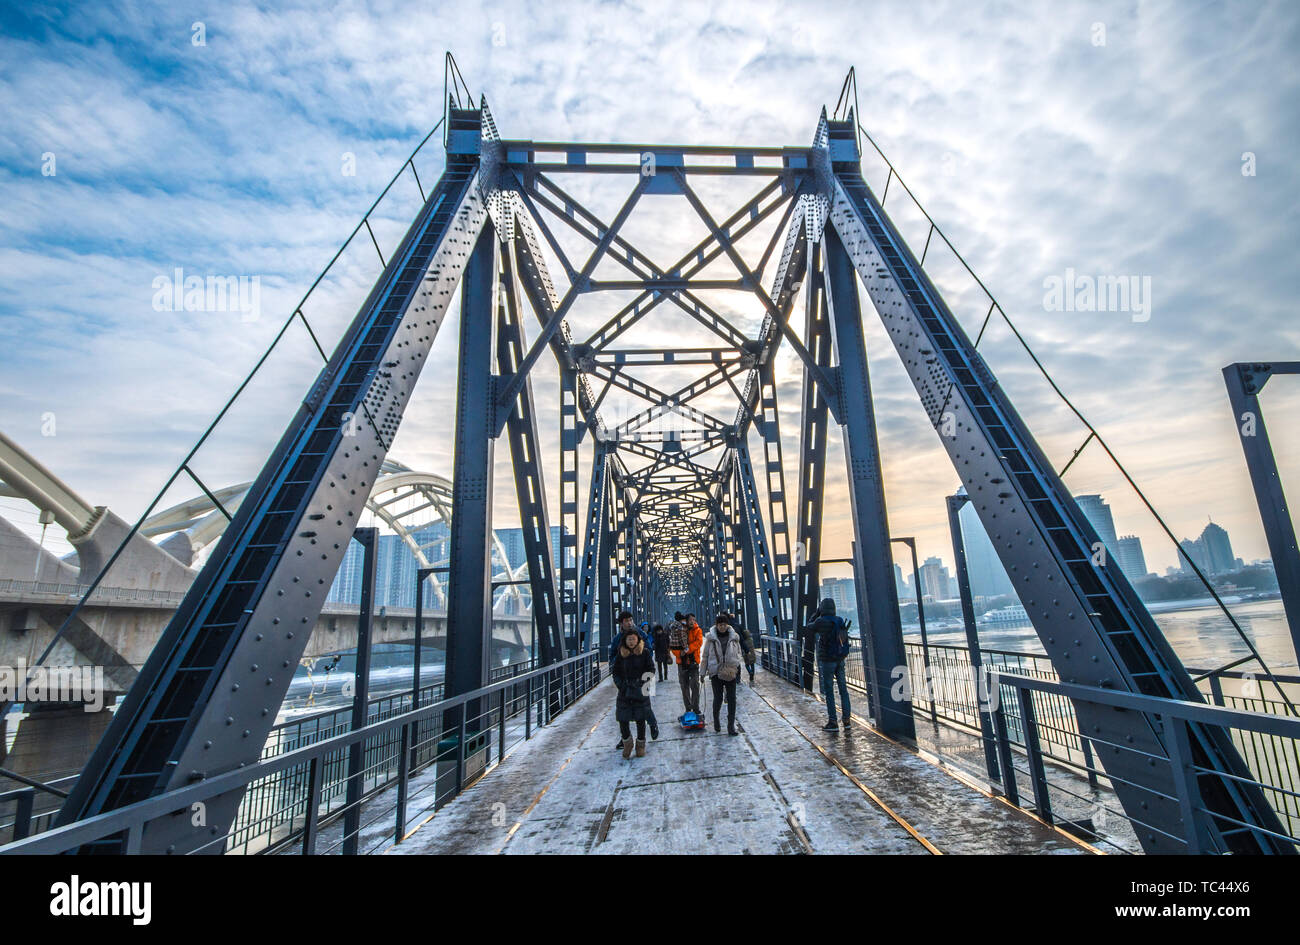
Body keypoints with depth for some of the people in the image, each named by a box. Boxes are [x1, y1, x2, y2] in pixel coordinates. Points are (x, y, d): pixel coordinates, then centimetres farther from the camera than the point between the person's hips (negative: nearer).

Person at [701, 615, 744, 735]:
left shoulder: (734, 637, 4)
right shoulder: (711, 638, -1)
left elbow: (738, 652, 14)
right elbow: (705, 656, 4)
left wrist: (737, 667, -1)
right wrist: (702, 673, 4)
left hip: (731, 673, 2)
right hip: (716, 672, -1)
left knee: (731, 699, 0)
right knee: (718, 698, 1)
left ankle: (731, 726, 8)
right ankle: (716, 719, 28)